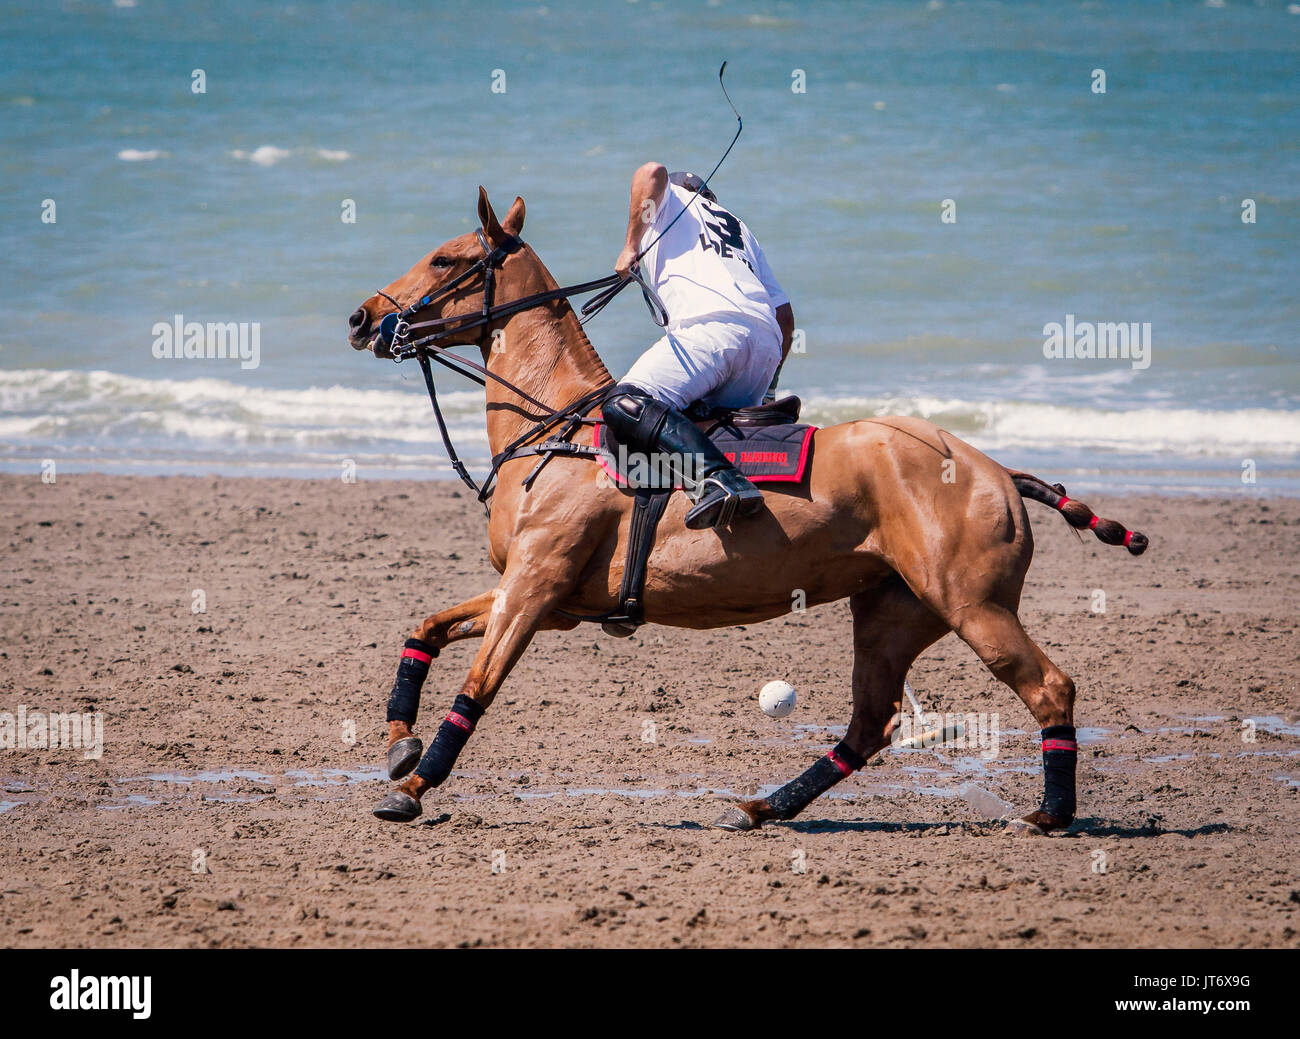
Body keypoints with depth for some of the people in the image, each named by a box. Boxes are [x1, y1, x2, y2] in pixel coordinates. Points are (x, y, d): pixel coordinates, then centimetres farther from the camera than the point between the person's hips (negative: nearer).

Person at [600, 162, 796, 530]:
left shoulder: (669, 200, 25)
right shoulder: (738, 228, 40)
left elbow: (653, 173, -1)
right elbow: (785, 316, 33)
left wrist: (631, 247, 7)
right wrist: (765, 387, 39)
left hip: (713, 323, -8)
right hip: (767, 344, 8)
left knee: (624, 406, -23)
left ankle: (719, 479, -44)